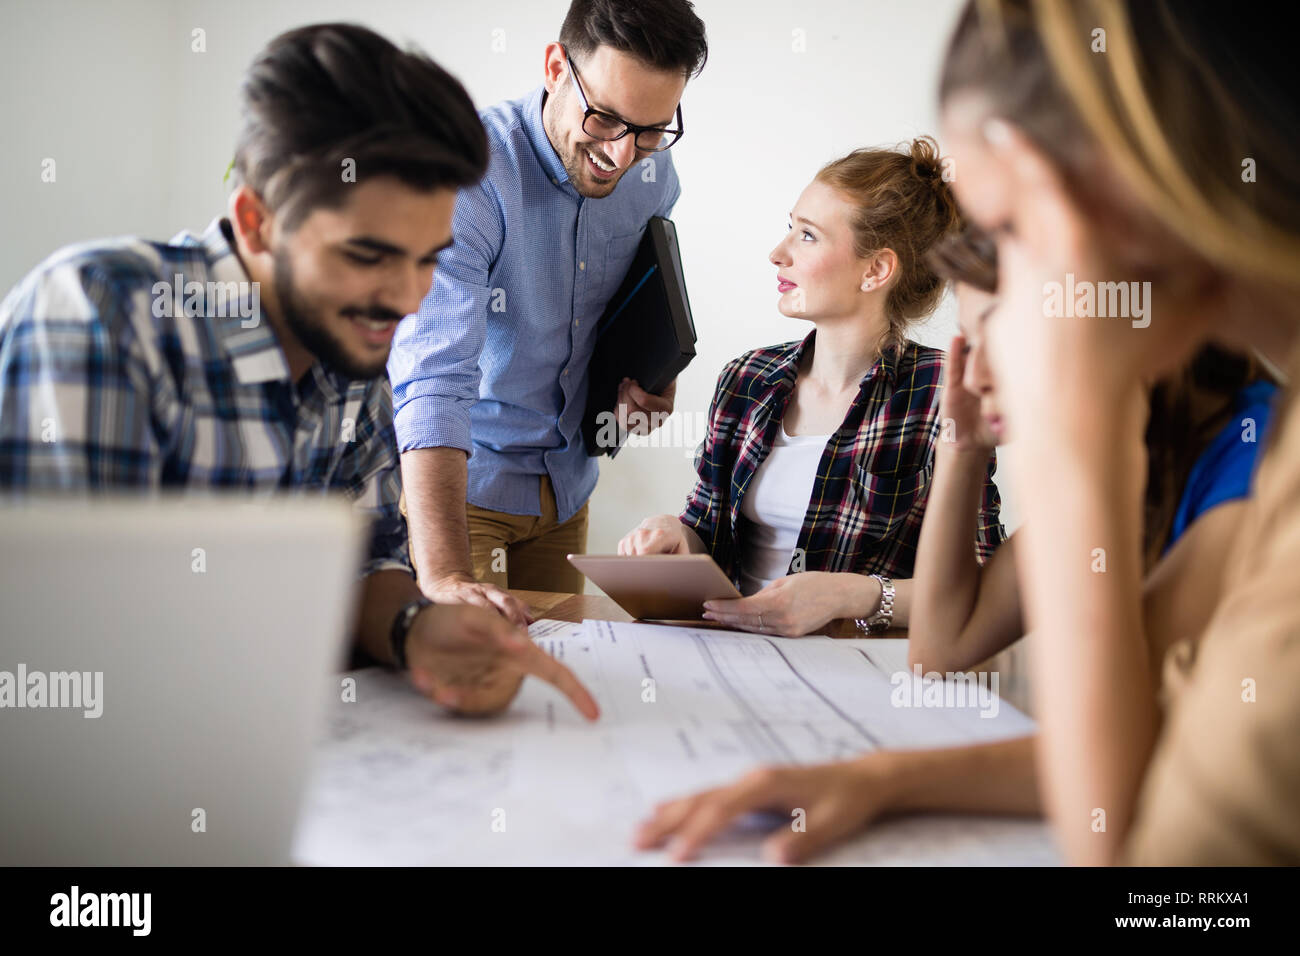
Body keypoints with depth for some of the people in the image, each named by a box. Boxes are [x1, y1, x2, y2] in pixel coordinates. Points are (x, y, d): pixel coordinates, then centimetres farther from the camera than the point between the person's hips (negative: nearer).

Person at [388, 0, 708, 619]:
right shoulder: (463, 173, -26)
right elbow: (434, 379, -37)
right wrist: (444, 575, -47)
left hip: (566, 479, 6)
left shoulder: (652, 173, -5)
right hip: (451, 478, -5)